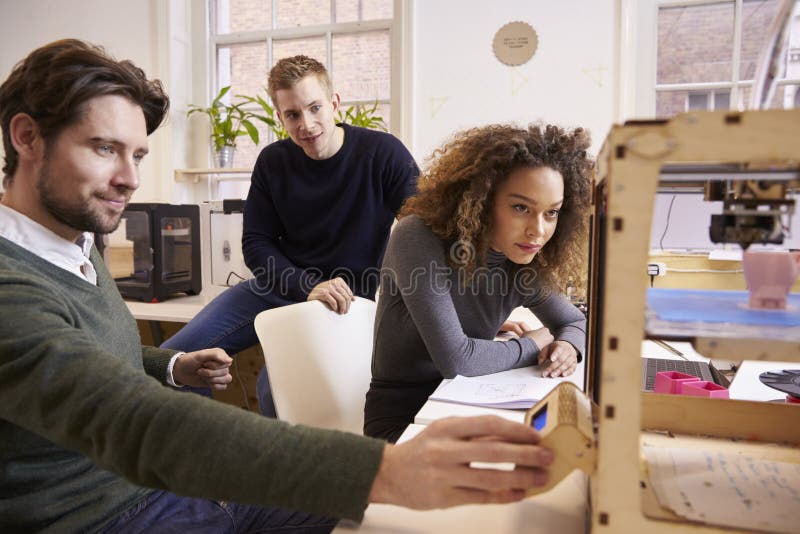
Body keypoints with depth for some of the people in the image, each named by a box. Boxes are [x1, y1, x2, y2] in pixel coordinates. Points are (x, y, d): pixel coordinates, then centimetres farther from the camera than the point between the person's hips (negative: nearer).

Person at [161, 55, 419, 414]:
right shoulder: (272, 162, 0)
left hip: (348, 298, -4)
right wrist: (308, 287, -18)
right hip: (282, 287, 5)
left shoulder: (384, 154, -11)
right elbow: (256, 243, 0)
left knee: (274, 388, -27)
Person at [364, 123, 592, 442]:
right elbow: (454, 358, -29)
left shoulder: (527, 267, -5)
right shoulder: (418, 239, -23)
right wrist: (532, 345, -12)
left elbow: (575, 322, 14)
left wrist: (566, 346, -12)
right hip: (401, 420, -5)